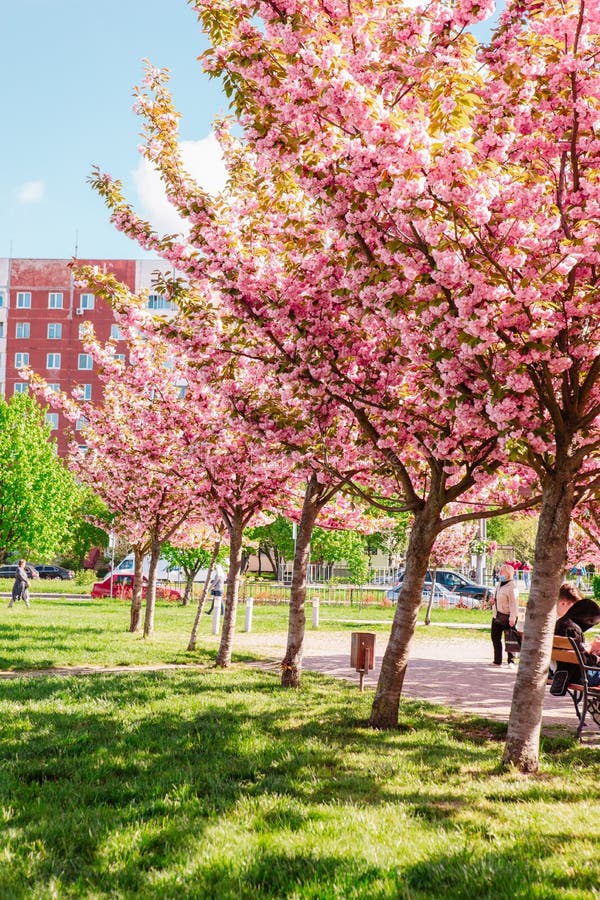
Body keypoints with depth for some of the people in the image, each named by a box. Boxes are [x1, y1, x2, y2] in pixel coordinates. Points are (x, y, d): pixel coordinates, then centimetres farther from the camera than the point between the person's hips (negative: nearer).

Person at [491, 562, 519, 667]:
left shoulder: (511, 587, -17)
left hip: (507, 616, -10)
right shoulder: (500, 584, 12)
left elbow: (513, 603, -21)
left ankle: (511, 661, 4)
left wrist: (512, 618, -26)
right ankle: (497, 660, 20)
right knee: (495, 637, 12)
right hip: (497, 615, 10)